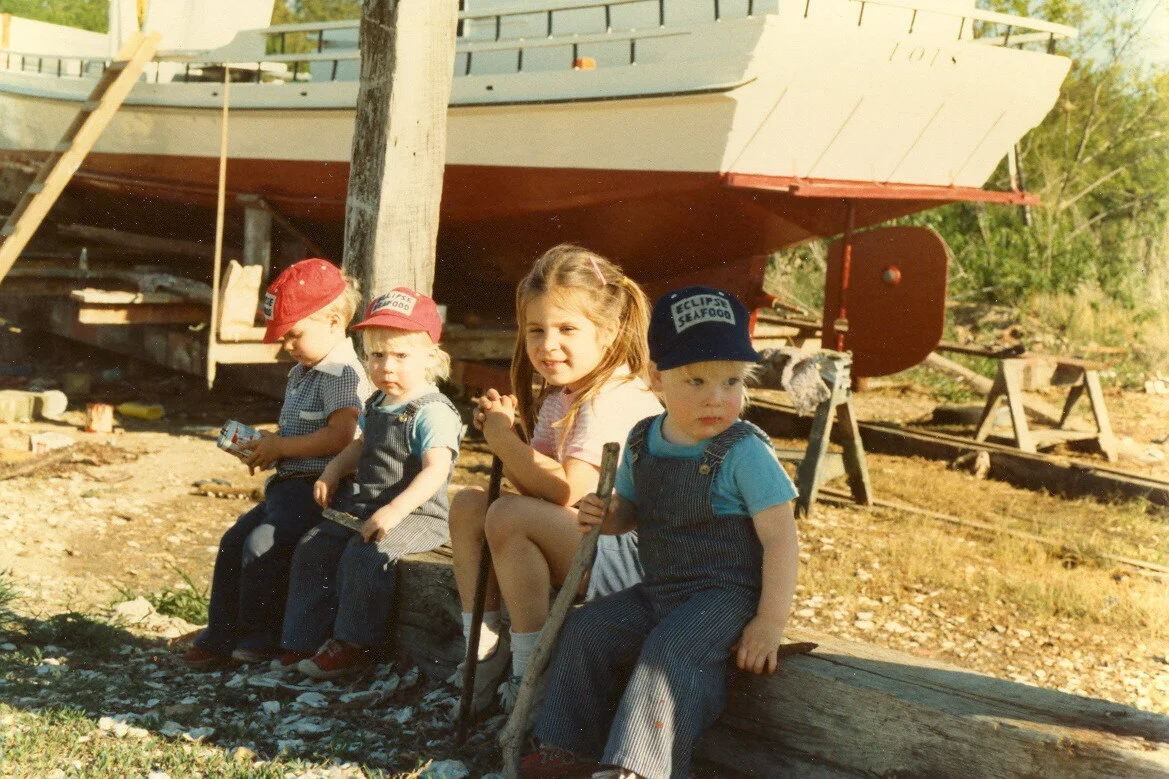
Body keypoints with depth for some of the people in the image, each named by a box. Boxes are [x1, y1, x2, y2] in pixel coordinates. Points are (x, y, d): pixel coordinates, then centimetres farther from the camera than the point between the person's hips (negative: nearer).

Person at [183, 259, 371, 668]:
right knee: (234, 540, 6)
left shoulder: (341, 373, -16)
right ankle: (220, 636, 14)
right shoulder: (300, 373, 16)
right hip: (288, 484, 11)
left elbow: (340, 436, -26)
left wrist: (280, 447, -18)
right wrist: (264, 445, 6)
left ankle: (259, 636, -3)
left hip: (318, 487, -11)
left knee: (262, 545, -20)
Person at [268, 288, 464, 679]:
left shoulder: (433, 413, -16)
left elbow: (436, 470, -28)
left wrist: (395, 510, -38)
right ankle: (305, 641, 8)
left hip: (416, 513, -9)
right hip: (363, 506, 9)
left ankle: (356, 646, -12)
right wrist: (333, 471, 14)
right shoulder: (377, 405, 13)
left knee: (366, 554, -29)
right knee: (314, 549, 0)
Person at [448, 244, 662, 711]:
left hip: (628, 558, -10)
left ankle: (531, 670, -17)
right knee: (468, 504, 4)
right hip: (581, 544, 10)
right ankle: (483, 653, 3)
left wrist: (505, 440, -16)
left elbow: (565, 490, -29)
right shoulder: (557, 396, 10)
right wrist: (504, 432, -6)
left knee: (509, 516, -26)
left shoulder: (613, 401, -20)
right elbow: (535, 486, 8)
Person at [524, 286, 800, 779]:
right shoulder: (642, 444, 4)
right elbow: (631, 509, 22)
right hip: (658, 590, 7)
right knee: (587, 630, -4)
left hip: (726, 593, -7)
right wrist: (605, 517, -3)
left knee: (670, 651, -31)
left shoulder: (744, 453, -15)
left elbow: (780, 537, -16)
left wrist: (770, 623, -21)